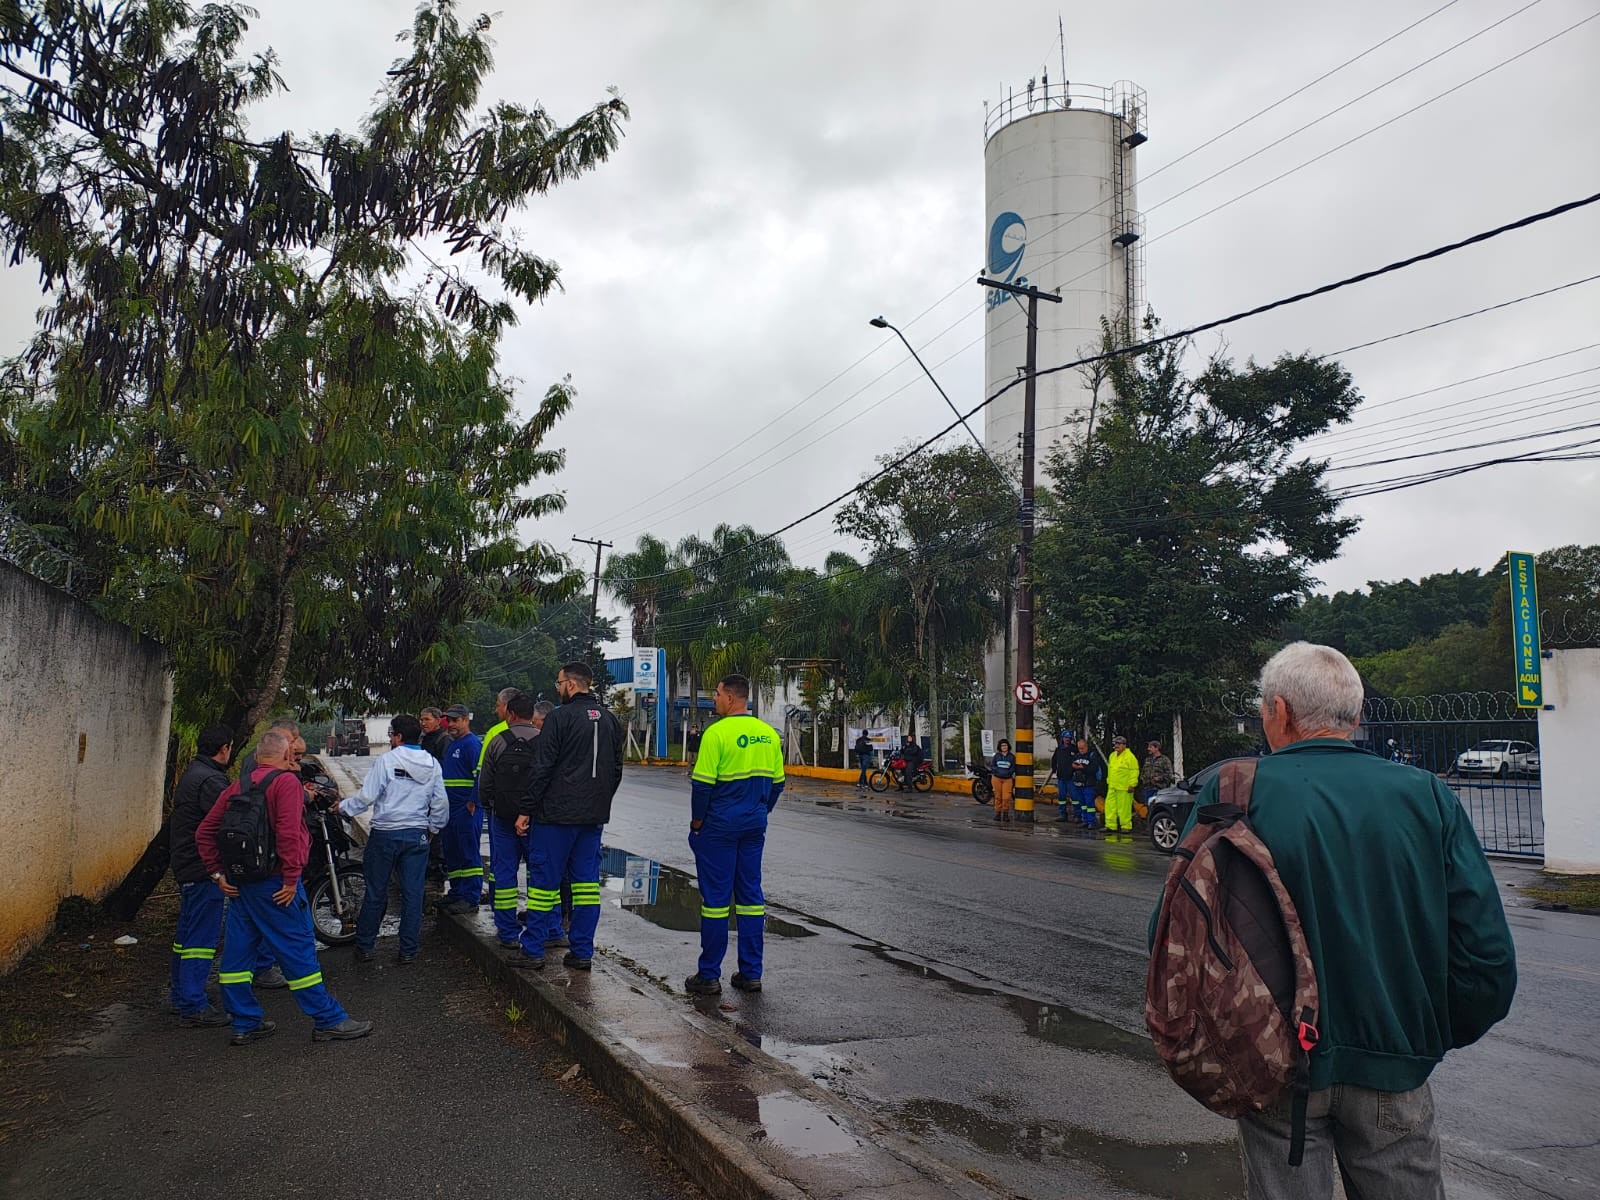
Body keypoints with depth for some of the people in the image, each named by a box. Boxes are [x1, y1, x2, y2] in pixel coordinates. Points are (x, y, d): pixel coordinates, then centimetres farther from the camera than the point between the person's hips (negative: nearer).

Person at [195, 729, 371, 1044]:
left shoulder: (237, 787, 11)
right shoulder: (286, 781, -11)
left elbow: (204, 832, 13)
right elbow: (288, 834, -22)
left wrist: (217, 872, 13)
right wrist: (291, 879, -17)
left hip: (240, 884, 8)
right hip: (273, 884, -8)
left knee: (238, 953, 12)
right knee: (299, 950, -2)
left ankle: (245, 1024, 22)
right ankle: (328, 1021, 5)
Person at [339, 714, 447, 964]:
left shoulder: (387, 761, -9)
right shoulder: (432, 764, 4)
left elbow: (367, 797, -9)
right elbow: (441, 803, 7)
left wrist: (343, 806, 8)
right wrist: (433, 828, 21)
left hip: (385, 834, -3)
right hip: (417, 835, 3)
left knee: (376, 893, 8)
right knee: (412, 894, 6)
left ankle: (364, 947, 18)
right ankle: (408, 951, 9)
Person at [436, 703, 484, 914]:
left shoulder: (472, 744, -11)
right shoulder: (452, 744, 19)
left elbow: (480, 775, -19)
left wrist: (472, 802, -22)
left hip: (466, 808, -10)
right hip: (450, 808, 10)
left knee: (469, 853, -6)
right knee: (452, 853, 15)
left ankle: (471, 898, -4)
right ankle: (456, 892, 24)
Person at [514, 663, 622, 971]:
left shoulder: (560, 717, -11)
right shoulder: (609, 719, 10)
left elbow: (541, 768, -12)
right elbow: (616, 769, 17)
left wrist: (525, 810, -7)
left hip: (557, 813, -6)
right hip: (595, 817, 6)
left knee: (544, 879, 2)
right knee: (587, 881, 9)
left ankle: (532, 950, 8)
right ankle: (582, 952, 11)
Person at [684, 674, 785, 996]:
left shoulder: (717, 733, -14)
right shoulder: (769, 734, 5)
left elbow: (703, 783, -15)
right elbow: (777, 782, 10)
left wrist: (697, 821, -3)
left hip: (719, 825, -6)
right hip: (754, 826, 6)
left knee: (715, 897, 2)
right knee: (751, 895, 12)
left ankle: (709, 976, 9)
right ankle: (751, 973, 17)